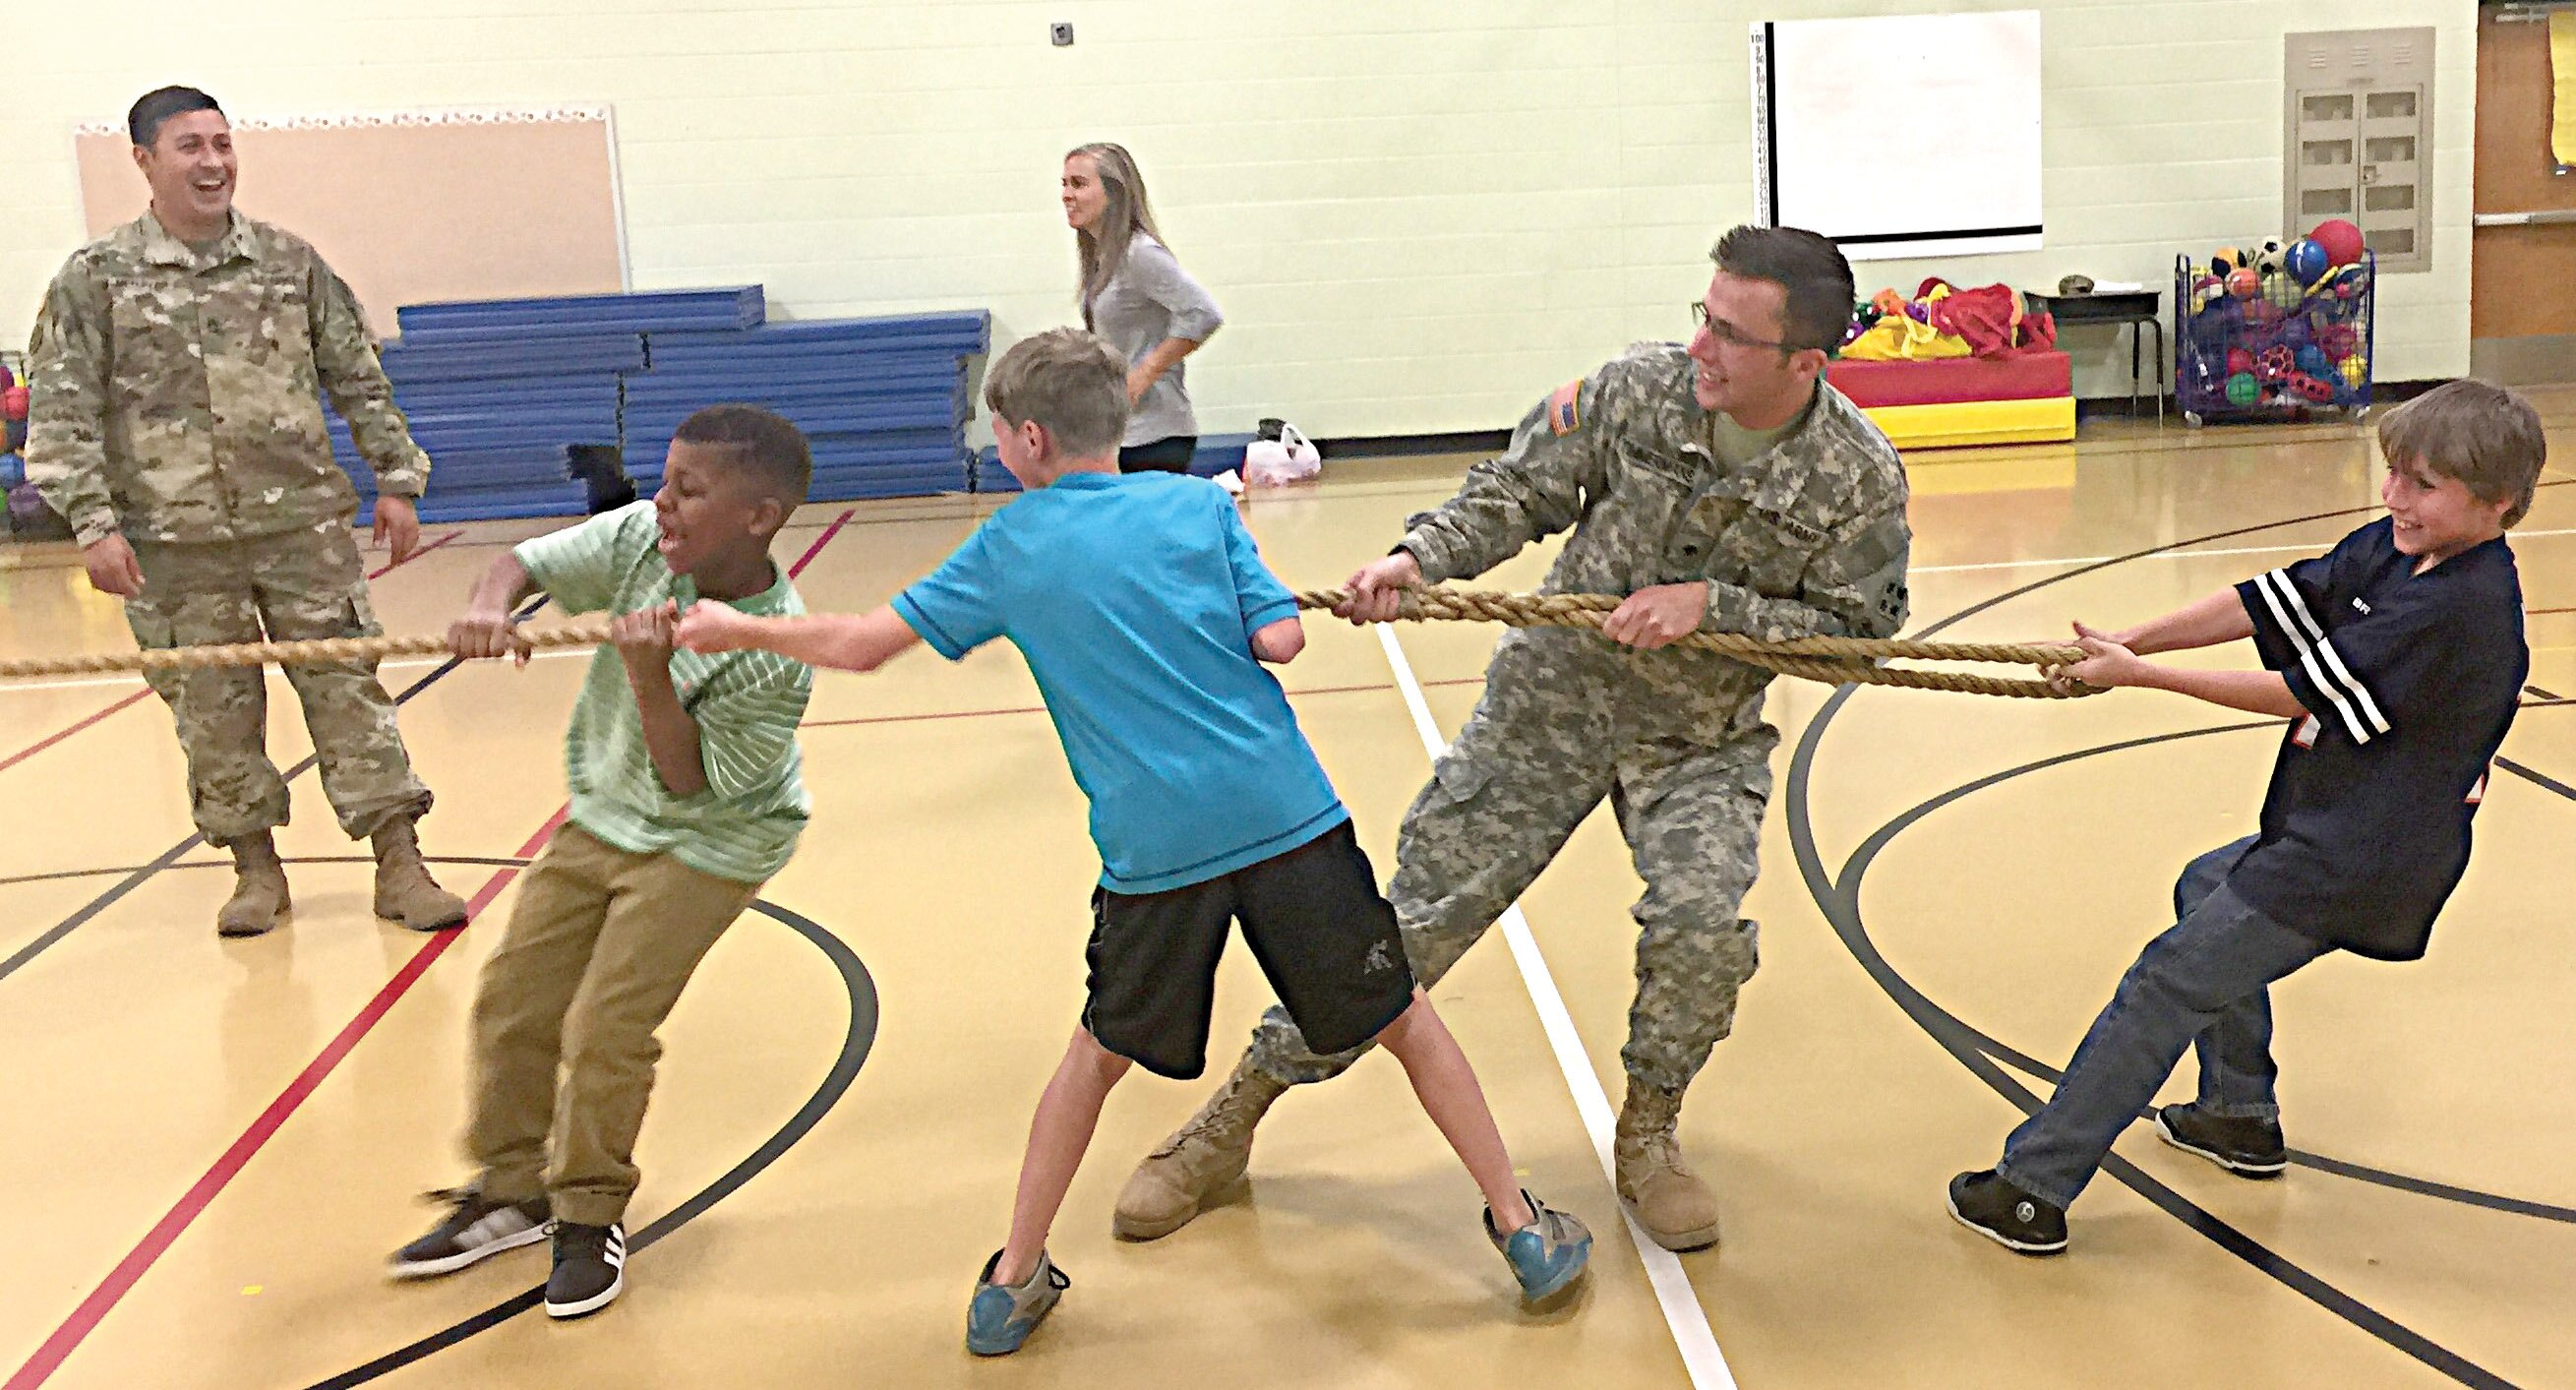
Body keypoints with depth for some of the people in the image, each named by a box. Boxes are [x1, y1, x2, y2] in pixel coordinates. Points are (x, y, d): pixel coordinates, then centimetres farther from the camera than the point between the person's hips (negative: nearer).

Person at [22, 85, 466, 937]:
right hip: (177, 544, -1)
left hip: (304, 524, 1)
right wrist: (94, 523, -11)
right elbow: (62, 415, -2)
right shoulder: (95, 280, 0)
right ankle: (256, 870, 22)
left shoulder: (291, 264, 6)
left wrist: (396, 482, 6)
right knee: (215, 714, 7)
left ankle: (399, 867, 5)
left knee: (348, 690, 0)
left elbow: (359, 381, 11)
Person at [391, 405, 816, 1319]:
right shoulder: (638, 541, -15)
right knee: (510, 1003, 11)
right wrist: (491, 605, -32)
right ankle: (511, 1191, 31)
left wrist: (650, 676, -38)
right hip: (602, 820, 7)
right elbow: (531, 561, -9)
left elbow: (692, 783, -25)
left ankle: (590, 1218, 15)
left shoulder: (774, 657, -30)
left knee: (603, 1029, -10)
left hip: (704, 845, -7)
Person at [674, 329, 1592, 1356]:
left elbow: (863, 644, 8)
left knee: (1098, 1053, 21)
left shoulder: (1011, 545, 6)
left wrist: (740, 630, 23)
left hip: (1152, 848, 0)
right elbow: (1281, 638, -3)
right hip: (1286, 816, 0)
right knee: (1406, 1020, 14)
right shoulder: (1201, 503, 6)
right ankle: (1525, 1233, 20)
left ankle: (1012, 1283, 26)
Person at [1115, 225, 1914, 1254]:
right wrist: (1421, 557, -22)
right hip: (1550, 702, 0)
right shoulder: (1639, 388, -14)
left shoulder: (1860, 478, -15)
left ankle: (1646, 1136, 7)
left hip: (1702, 741, 0)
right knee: (1417, 914, 1)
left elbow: (1858, 628, -10)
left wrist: (1712, 605, -23)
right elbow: (1518, 493, -5)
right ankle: (1237, 1112, 16)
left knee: (1704, 926, -24)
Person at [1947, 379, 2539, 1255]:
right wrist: (2129, 642, -13)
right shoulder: (2390, 550, 1)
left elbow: (2300, 693, -24)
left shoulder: (2465, 606, -25)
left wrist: (2144, 675, -19)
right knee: (2206, 890, 32)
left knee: (2166, 986, -9)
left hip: (2350, 866, -10)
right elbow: (2269, 603, -2)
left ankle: (2033, 1190, -4)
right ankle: (2241, 1118, 41)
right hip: (2332, 831, 10)